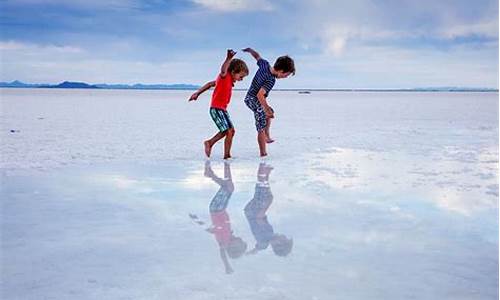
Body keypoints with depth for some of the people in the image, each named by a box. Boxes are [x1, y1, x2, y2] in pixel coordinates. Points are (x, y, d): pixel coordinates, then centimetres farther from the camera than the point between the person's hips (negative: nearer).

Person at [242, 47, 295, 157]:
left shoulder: (264, 64, -8)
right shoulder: (271, 81, -30)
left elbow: (257, 56, 11)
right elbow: (260, 95, -36)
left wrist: (250, 50, 31)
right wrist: (267, 109, -30)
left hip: (248, 98, 10)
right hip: (256, 102, -10)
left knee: (269, 112, 31)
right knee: (261, 129, -5)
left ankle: (267, 136, 33)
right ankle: (263, 154, -2)